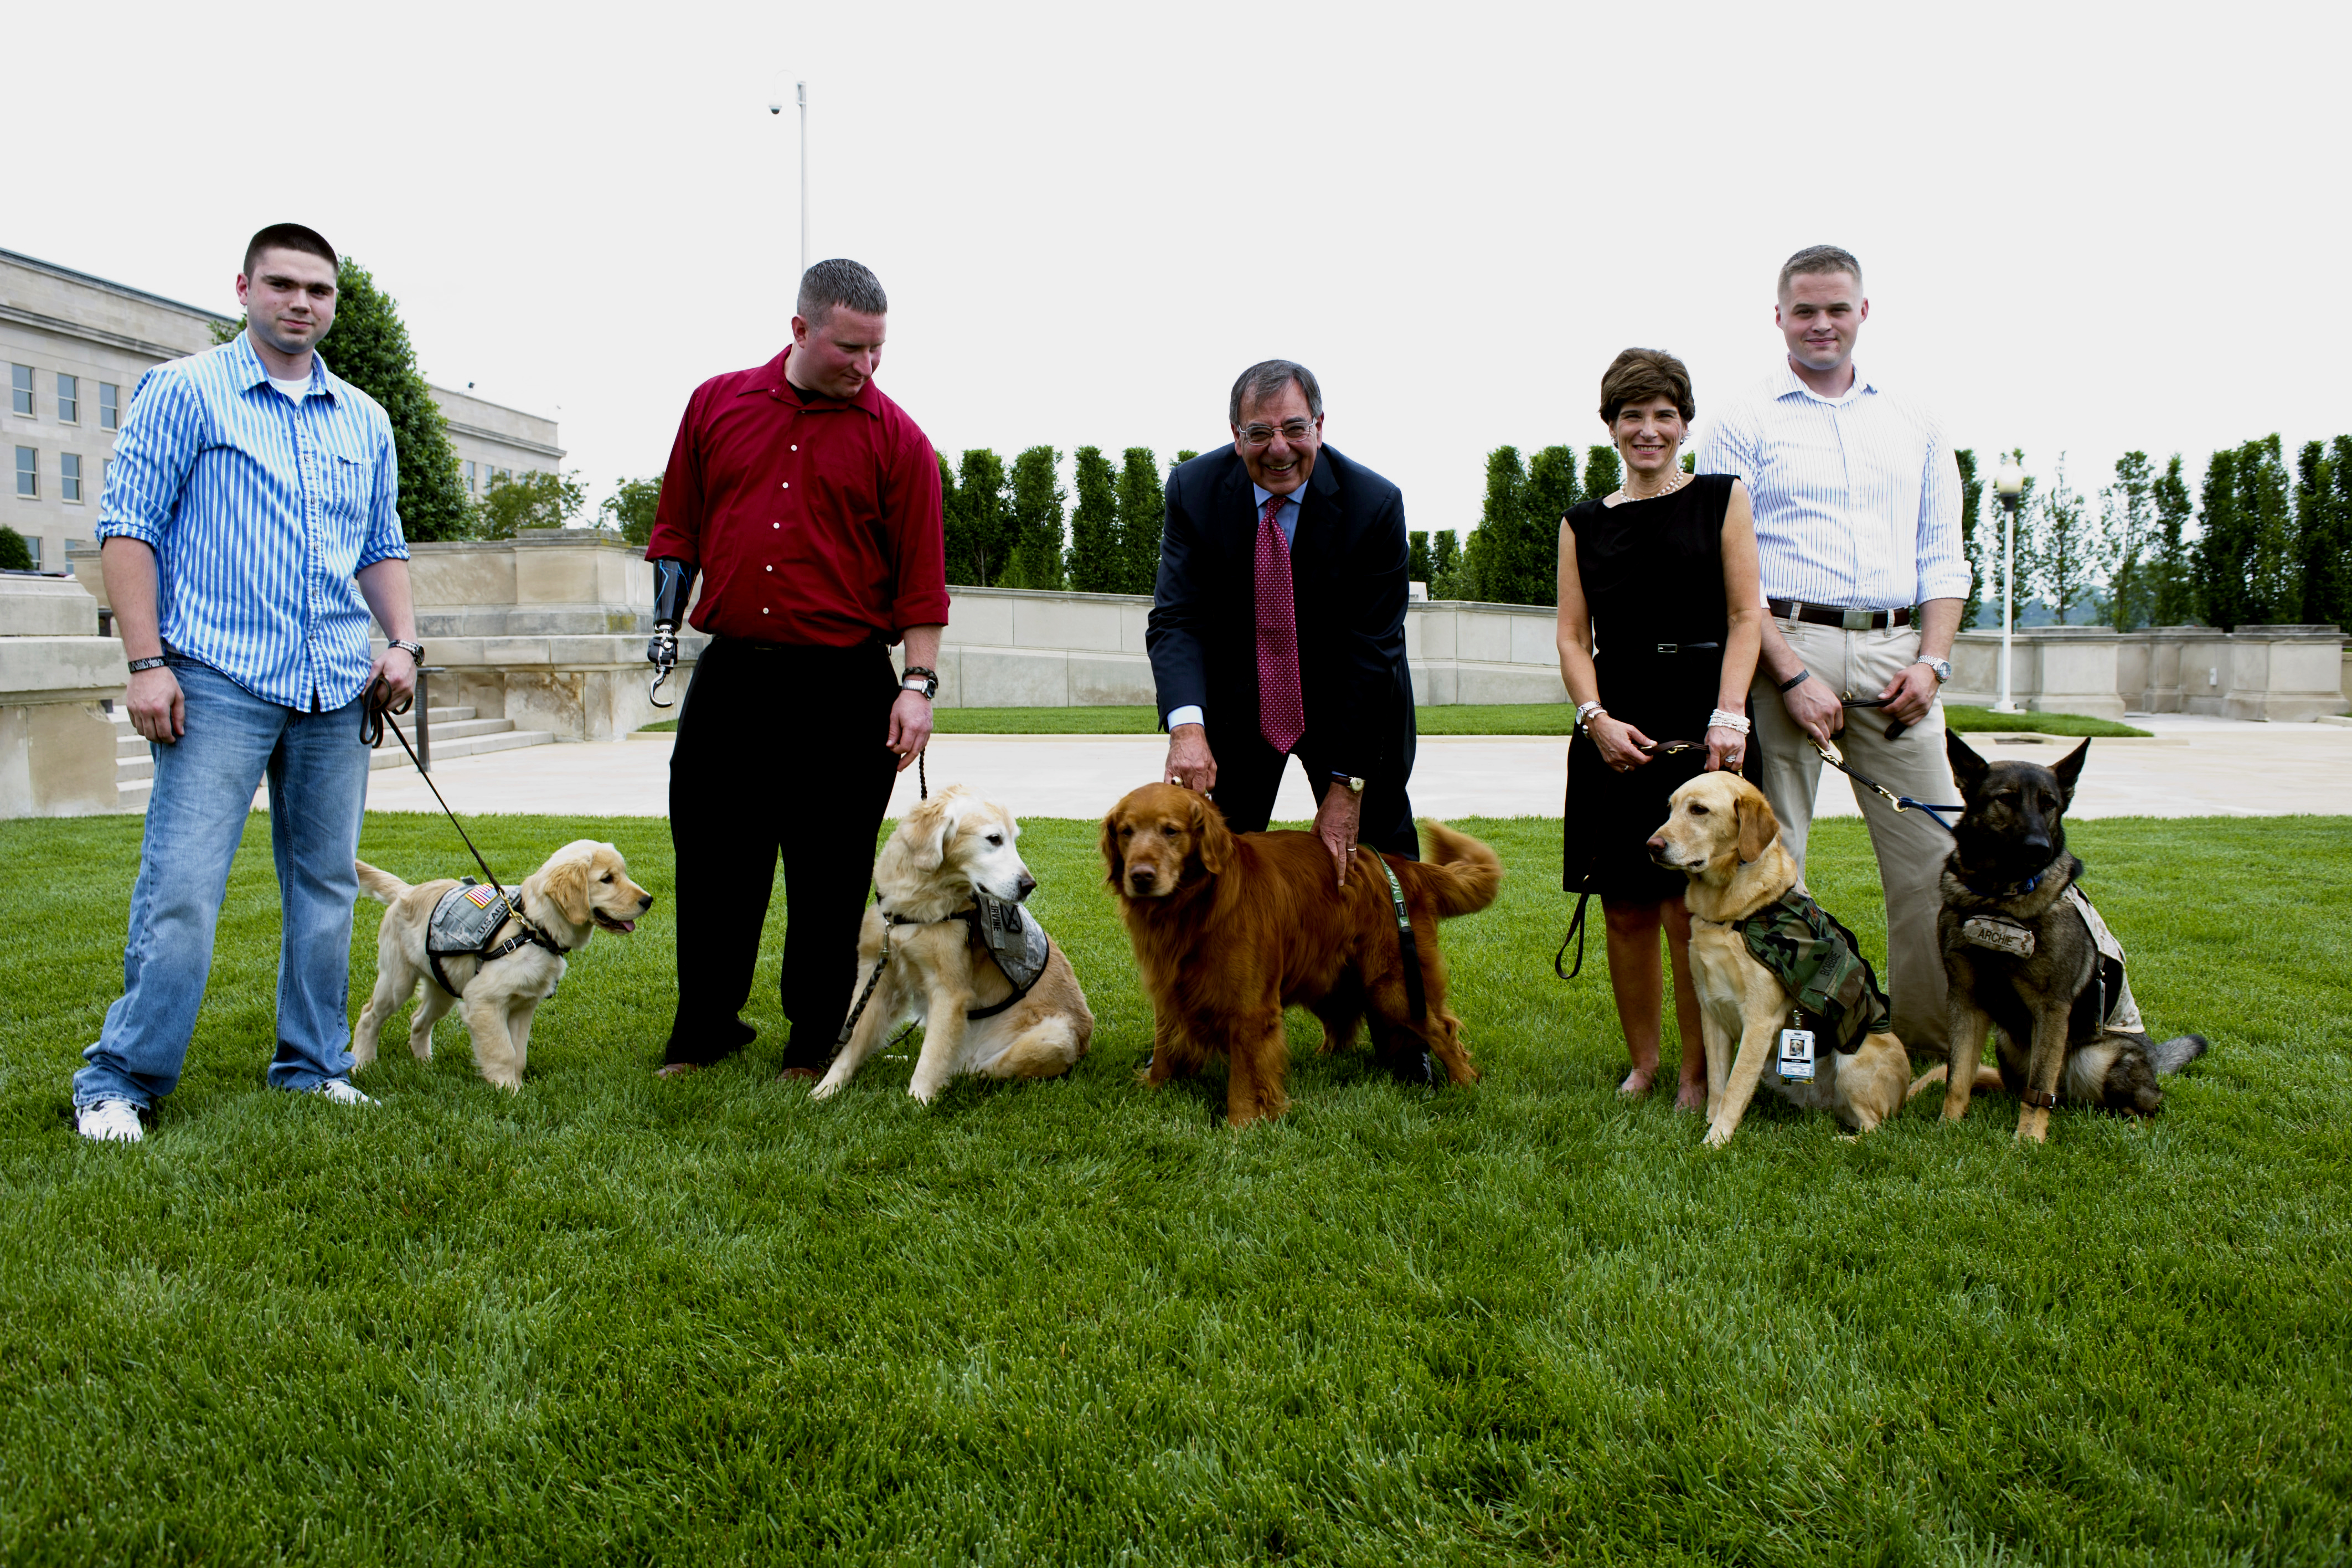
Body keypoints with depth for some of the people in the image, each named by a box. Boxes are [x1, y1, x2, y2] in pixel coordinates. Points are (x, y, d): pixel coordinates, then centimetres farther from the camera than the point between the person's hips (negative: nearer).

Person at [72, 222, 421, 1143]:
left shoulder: (364, 421, 16)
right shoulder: (184, 392, 2)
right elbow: (127, 527, -2)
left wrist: (401, 642, 5)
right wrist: (146, 661, -11)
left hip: (336, 691, 5)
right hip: (219, 684, -5)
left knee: (326, 887, 8)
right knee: (181, 889, -8)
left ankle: (313, 1067, 19)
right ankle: (118, 1082, 3)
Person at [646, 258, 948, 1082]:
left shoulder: (896, 439, 0)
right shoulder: (716, 405, 9)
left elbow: (920, 576, -2)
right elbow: (678, 526, 17)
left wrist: (918, 685, -8)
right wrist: (667, 612, 4)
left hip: (845, 688, -2)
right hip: (729, 674, 3)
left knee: (830, 876, 4)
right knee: (711, 861, 9)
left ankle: (813, 1045, 19)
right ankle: (704, 1029, 26)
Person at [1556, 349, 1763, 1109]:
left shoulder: (1722, 499, 8)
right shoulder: (1584, 523, 15)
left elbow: (1746, 615, 1)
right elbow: (1572, 635, 9)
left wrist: (1727, 716, -12)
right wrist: (1597, 719, -8)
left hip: (1702, 726, -3)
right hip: (1614, 732, 3)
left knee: (1690, 908, -6)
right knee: (1626, 909, 5)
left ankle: (1698, 1075, 6)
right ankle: (1642, 1064, 19)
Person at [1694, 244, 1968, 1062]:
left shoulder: (1914, 423, 17)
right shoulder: (1744, 424, 5)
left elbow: (1944, 557, 15)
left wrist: (1932, 660, -1)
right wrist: (1793, 674, -13)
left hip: (1895, 652, 3)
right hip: (1784, 644, -3)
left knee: (1934, 856, 1)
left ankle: (1932, 1040, 13)